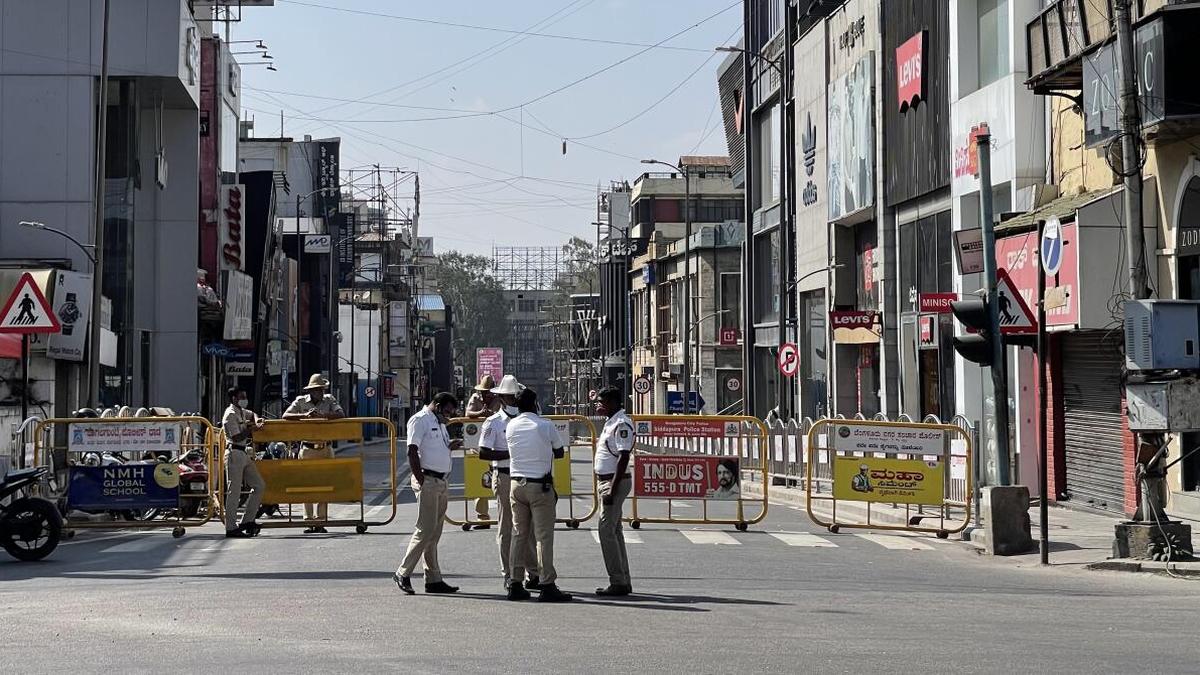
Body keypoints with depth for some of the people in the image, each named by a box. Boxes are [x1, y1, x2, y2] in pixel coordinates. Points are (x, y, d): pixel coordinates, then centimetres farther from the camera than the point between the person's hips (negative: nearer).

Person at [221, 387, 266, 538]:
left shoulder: (242, 412, 16)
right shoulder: (230, 414, -11)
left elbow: (253, 414, 37)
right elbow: (237, 437, -18)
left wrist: (257, 421, 16)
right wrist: (251, 429, -9)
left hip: (244, 455, 10)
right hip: (234, 454, -10)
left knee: (259, 486, 8)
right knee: (234, 492, -7)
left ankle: (247, 521, 12)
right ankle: (231, 528, -3)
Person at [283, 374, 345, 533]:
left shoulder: (329, 400, 4)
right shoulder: (301, 401, 2)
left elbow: (341, 415, -10)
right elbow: (285, 416, -8)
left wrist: (322, 415, -23)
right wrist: (304, 415, -23)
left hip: (325, 448, 1)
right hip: (307, 448, -1)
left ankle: (321, 521, 5)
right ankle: (309, 521, 4)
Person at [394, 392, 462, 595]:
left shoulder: (439, 424, 21)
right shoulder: (420, 420, -7)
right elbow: (412, 452, -15)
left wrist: (450, 446, 7)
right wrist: (421, 481, -19)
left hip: (441, 481, 9)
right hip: (427, 480, -9)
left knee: (434, 532, 10)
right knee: (426, 530, -11)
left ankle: (434, 580, 12)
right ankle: (403, 574, -4)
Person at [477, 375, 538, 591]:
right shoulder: (493, 423, -3)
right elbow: (483, 453, -9)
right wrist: (510, 454, -16)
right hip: (504, 477, -4)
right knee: (507, 527, 1)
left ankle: (533, 573, 13)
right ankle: (510, 576, 6)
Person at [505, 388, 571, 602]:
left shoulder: (511, 427, 4)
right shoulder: (545, 425, -8)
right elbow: (560, 452, 4)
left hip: (517, 484, 5)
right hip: (540, 485, -5)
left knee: (519, 534, 10)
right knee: (543, 536, -4)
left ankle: (515, 584, 11)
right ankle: (547, 586, -6)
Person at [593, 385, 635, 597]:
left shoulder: (622, 424, -16)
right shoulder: (611, 422, 16)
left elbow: (623, 458, -21)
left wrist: (612, 489, -24)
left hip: (616, 482, -11)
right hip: (606, 481, 11)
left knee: (607, 530, -11)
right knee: (614, 531, 12)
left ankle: (618, 582, -9)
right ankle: (623, 581, 17)